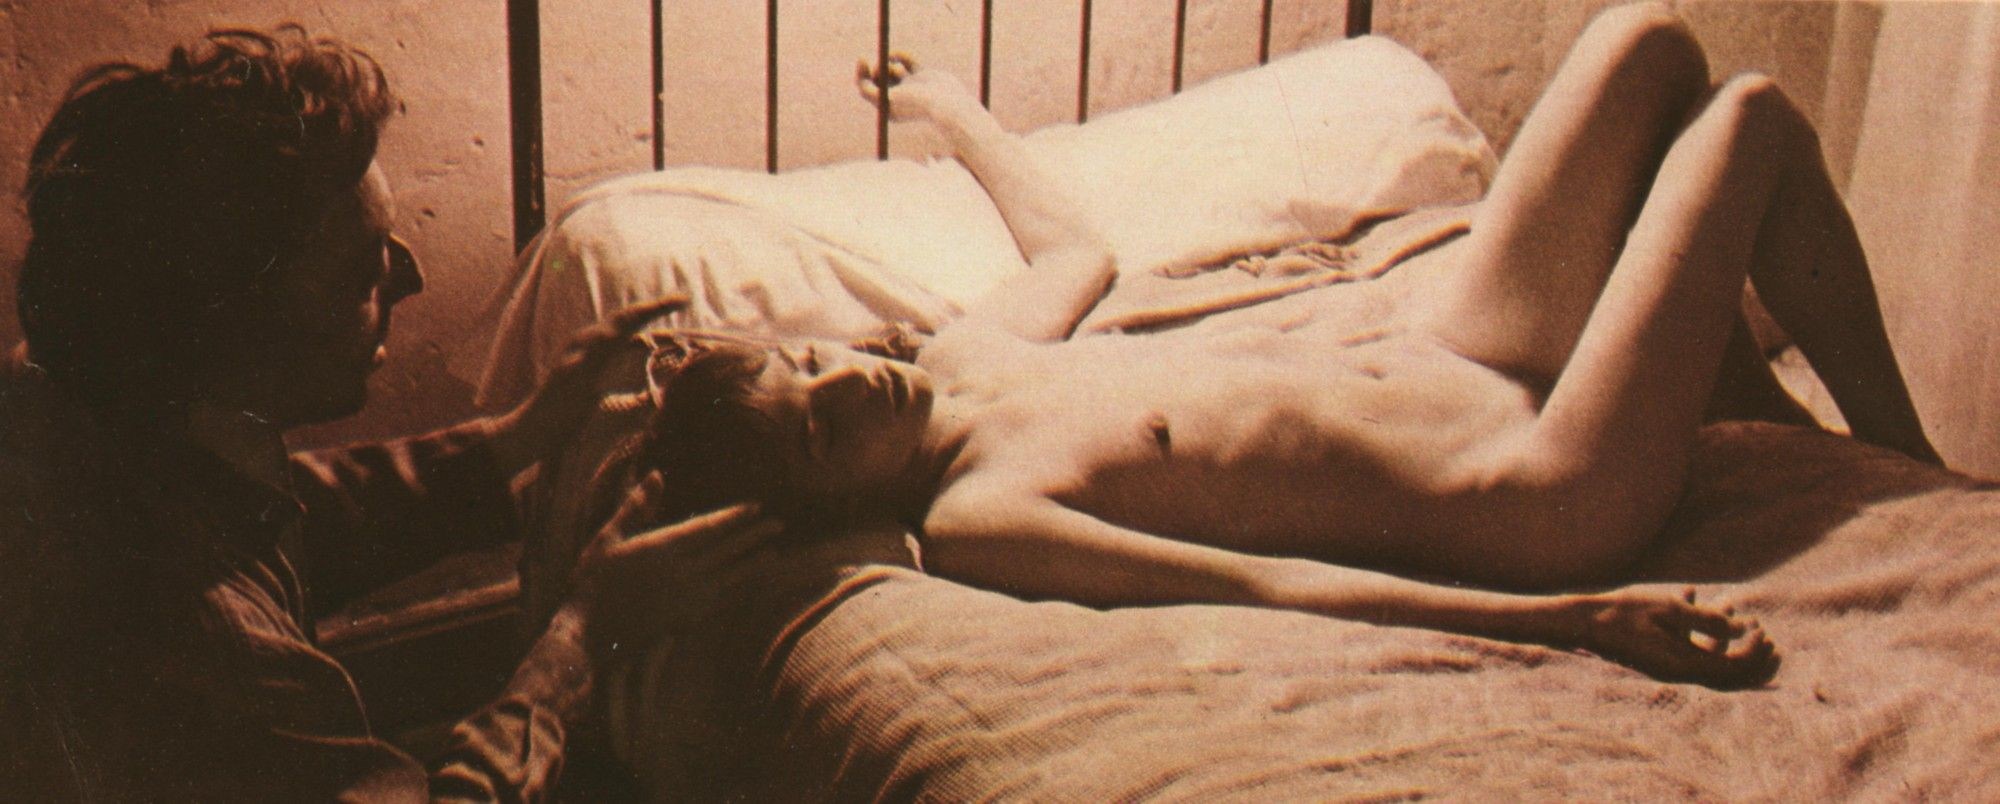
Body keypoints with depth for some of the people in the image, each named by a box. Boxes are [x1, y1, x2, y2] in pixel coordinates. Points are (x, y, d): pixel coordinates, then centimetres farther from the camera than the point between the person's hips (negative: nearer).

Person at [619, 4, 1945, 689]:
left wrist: (955, 108, 40)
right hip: (1539, 483, -9)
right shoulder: (972, 523, -25)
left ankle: (1747, 344, 32)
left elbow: (1077, 248, 24)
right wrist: (1572, 619, -36)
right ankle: (1903, 468, 18)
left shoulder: (967, 352, 2)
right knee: (1754, 118, -1)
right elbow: (1265, 583, -31)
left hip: (1433, 336, 9)